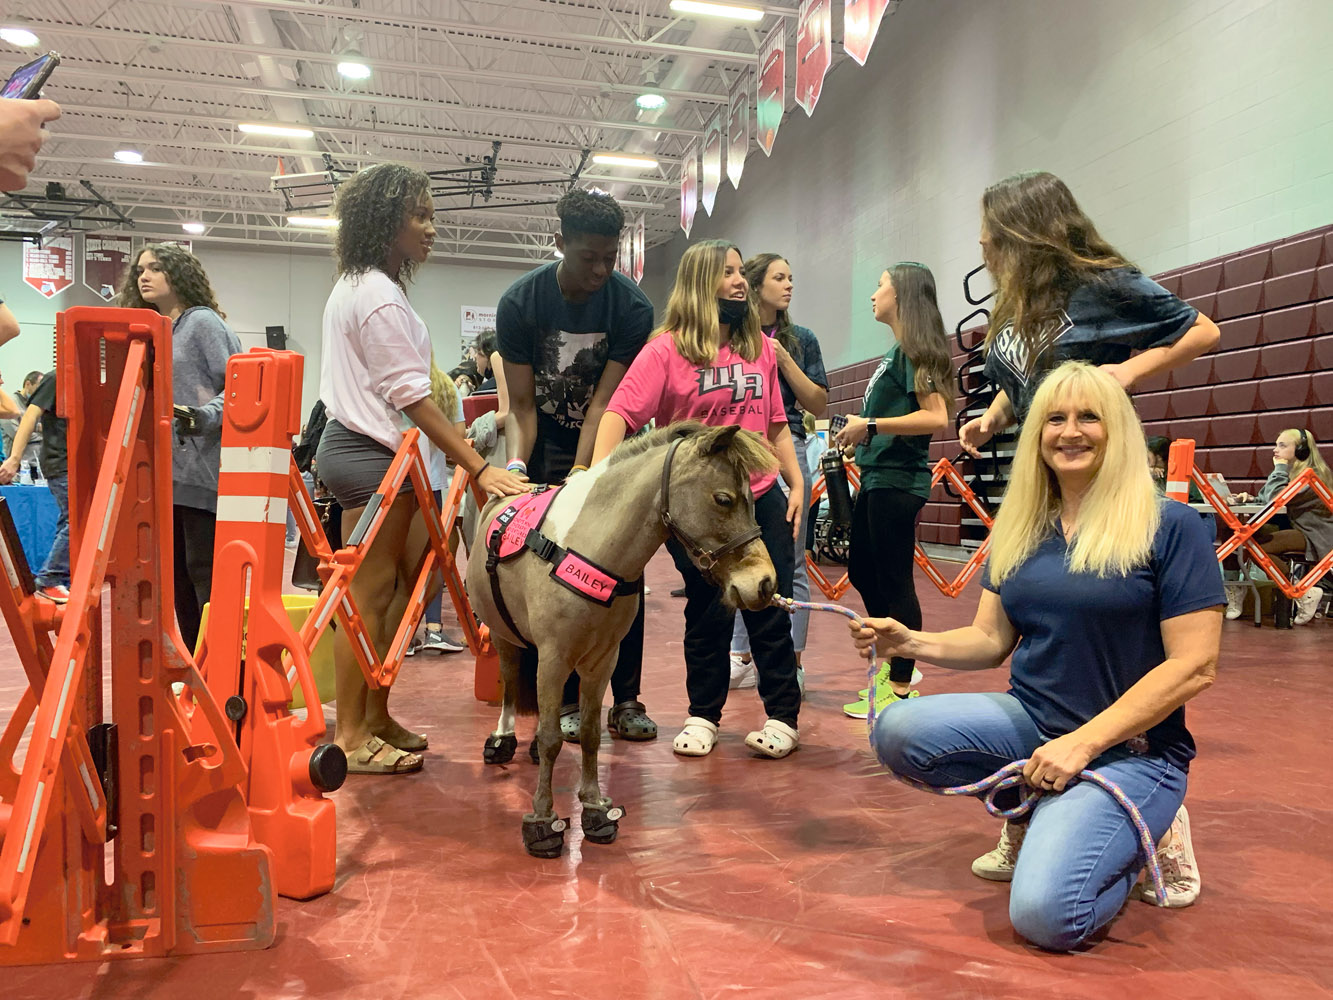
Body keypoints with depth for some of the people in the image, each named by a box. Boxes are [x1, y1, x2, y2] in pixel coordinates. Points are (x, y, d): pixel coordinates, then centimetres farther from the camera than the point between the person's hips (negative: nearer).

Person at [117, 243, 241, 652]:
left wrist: (202, 417, -25)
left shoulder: (203, 322, -2)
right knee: (179, 576, 10)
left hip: (201, 469, -8)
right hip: (164, 471, 8)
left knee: (205, 573, -8)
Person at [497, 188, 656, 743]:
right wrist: (516, 466, -28)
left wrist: (579, 479, -28)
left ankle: (626, 700, 3)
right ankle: (566, 699, 5)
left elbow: (604, 402, -20)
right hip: (549, 443, 0)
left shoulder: (632, 306, -18)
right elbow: (521, 405, -13)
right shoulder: (519, 302, -16)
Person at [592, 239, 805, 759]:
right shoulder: (667, 348, -7)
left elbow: (776, 424, 13)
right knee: (708, 613, 9)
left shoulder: (761, 347, 8)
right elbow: (619, 413, -15)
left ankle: (783, 716, 21)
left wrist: (796, 483, 8)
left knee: (771, 610, 6)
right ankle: (703, 716, 27)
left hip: (760, 497, 3)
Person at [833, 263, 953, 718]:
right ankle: (891, 666, 30)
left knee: (894, 582, -3)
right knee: (862, 572, 17)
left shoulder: (913, 349, -11)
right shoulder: (897, 351, 17)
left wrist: (871, 425, -20)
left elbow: (936, 417, -21)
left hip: (897, 482, -10)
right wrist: (859, 432, 9)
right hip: (876, 478, 10)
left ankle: (901, 689, 7)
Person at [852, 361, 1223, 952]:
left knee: (1045, 915, -26)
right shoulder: (1020, 529, 8)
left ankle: (1144, 829, 6)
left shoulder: (1169, 527, -8)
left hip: (1130, 746, -5)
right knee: (899, 730, -22)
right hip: (1029, 721, 5)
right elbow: (990, 640, 7)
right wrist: (911, 643, -12)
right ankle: (1032, 813, 5)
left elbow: (1194, 666, -12)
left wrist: (1083, 743, -18)